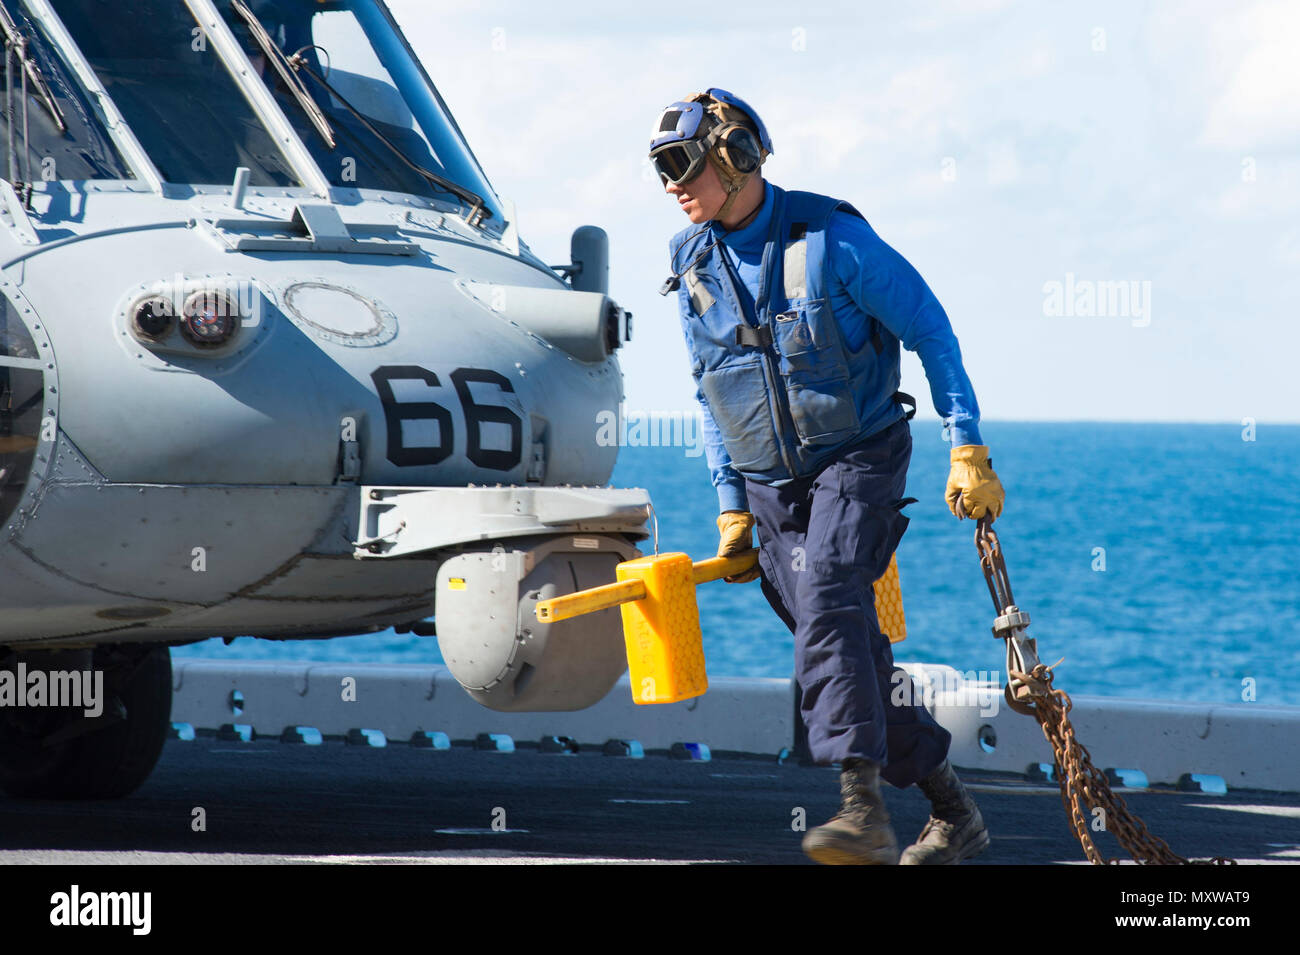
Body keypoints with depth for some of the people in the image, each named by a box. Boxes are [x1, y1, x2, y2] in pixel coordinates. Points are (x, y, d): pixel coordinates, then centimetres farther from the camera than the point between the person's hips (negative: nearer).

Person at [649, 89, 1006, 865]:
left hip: (858, 457, -6)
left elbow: (932, 333, -6)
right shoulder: (693, 264, 5)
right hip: (771, 482, 6)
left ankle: (866, 809, -38)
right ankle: (954, 813, 18)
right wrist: (731, 506, 11)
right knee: (853, 656, 4)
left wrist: (970, 451, -9)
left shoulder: (832, 239, -13)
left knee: (828, 601, -29)